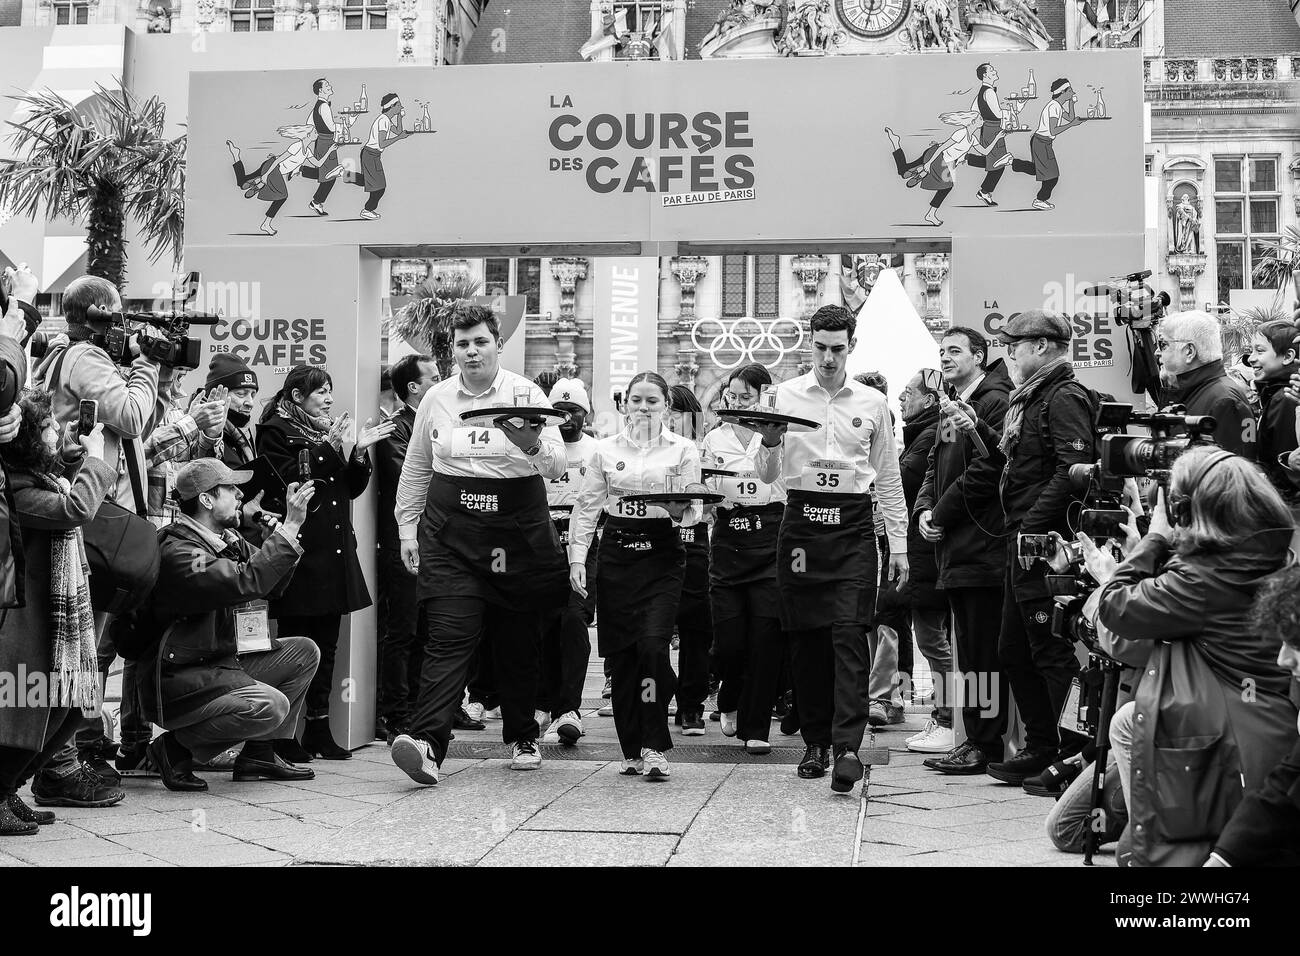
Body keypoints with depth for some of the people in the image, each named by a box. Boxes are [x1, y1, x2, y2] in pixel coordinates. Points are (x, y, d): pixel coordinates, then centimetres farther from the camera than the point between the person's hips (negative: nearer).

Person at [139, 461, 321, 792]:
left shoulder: (229, 539, 9)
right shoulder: (179, 552, -21)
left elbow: (272, 584, 12)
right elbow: (248, 582, -33)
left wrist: (290, 525, -1)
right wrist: (291, 526, -28)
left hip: (225, 662, 10)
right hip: (179, 680, -10)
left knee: (304, 652, 7)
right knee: (270, 706, -27)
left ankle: (259, 753, 9)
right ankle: (176, 747, -7)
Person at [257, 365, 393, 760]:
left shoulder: (326, 431, 21)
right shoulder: (275, 432, -2)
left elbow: (351, 488, 18)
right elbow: (286, 479, -16)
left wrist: (360, 452, 2)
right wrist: (326, 447, -18)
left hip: (334, 551, 8)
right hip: (300, 551, -8)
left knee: (327, 642, 9)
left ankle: (319, 728, 16)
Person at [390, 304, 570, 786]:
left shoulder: (526, 393, 0)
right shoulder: (436, 399, 8)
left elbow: (557, 465, -8)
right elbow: (416, 470, 18)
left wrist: (532, 446, -29)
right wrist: (407, 529, 15)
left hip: (518, 529, -1)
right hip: (450, 532, 1)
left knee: (518, 640, 9)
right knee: (449, 638, -11)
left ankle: (522, 737, 27)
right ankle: (427, 745, -20)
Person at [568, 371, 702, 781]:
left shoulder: (683, 449, 6)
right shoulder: (606, 449, 11)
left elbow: (694, 510, 5)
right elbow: (587, 506, 12)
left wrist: (680, 510, -18)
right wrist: (577, 557, 3)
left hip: (662, 552, -2)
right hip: (616, 551, 2)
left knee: (653, 644, -17)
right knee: (620, 652, 1)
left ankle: (654, 747, -7)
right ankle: (632, 750, 13)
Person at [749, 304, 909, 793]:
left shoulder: (872, 403, 8)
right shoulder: (785, 395, 5)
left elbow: (889, 479, 14)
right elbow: (767, 475, 4)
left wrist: (900, 545, 10)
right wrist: (770, 441, -18)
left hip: (853, 526, -1)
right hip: (802, 521, 1)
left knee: (849, 634, -12)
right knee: (806, 637, 3)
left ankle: (848, 746, -16)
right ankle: (816, 742, 14)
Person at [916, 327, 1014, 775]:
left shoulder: (994, 401, -10)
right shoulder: (953, 407, 20)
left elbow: (986, 469, -18)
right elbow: (935, 469, 23)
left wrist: (942, 514, -12)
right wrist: (924, 509, 4)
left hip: (984, 545, -10)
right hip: (956, 550, 10)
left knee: (983, 650, -6)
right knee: (968, 649, 13)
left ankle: (987, 745, -1)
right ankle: (975, 739, 19)